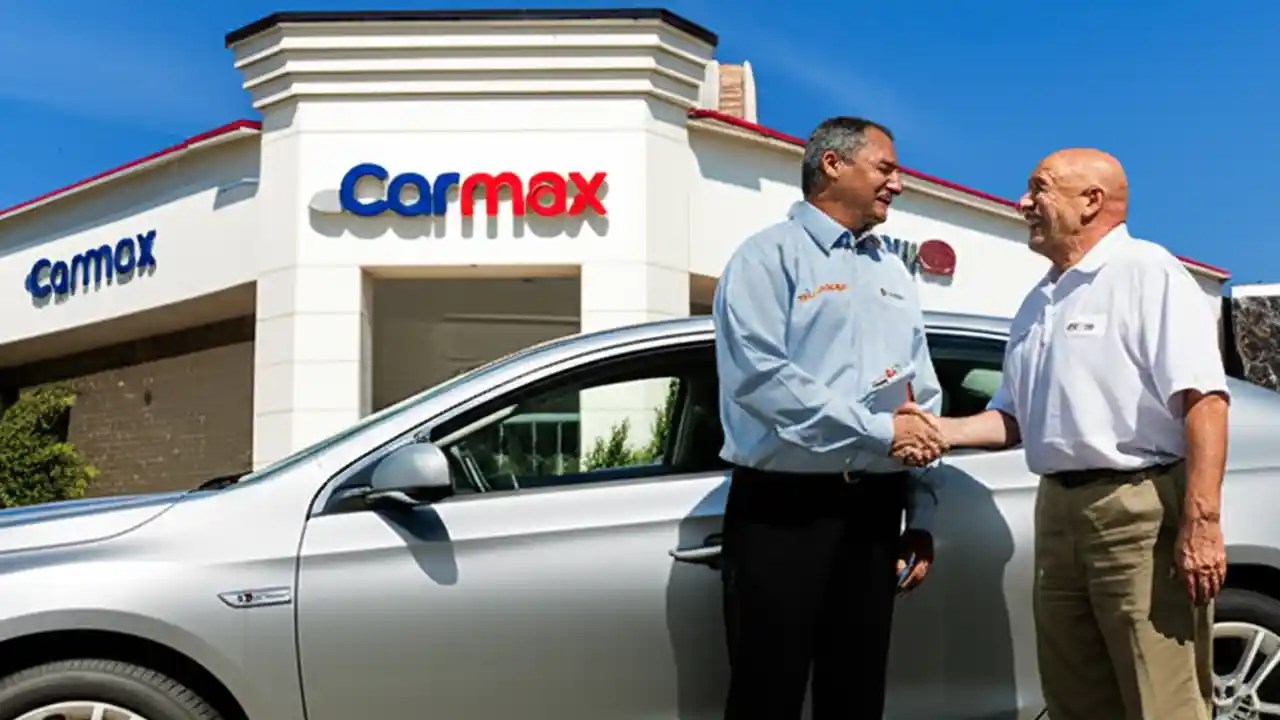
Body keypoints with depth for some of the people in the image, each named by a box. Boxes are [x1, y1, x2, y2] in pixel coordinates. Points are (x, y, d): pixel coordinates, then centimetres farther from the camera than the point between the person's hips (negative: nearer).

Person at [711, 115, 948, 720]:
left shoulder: (893, 273, 17)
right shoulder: (770, 255, -4)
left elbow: (924, 400, 17)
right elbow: (761, 376, -19)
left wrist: (921, 516, 10)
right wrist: (878, 430, -17)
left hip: (873, 511, 7)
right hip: (782, 510, -6)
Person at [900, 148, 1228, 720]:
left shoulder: (1147, 272, -7)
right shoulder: (1037, 305, 19)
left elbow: (1204, 399, -16)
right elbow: (1013, 417, 21)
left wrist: (1202, 521, -23)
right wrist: (940, 430, 4)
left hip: (1142, 509, -8)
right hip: (1058, 510, 8)